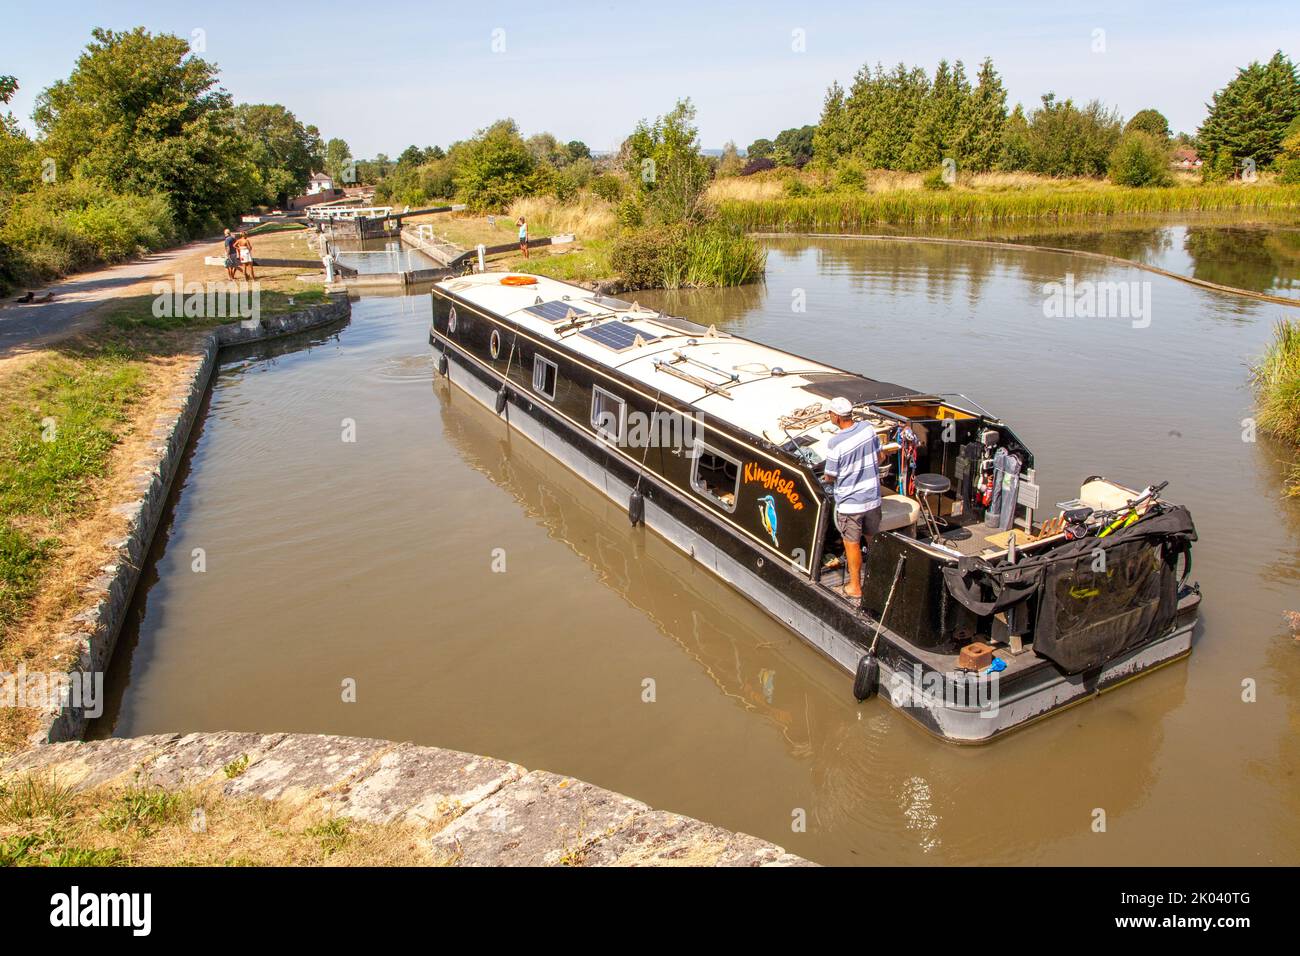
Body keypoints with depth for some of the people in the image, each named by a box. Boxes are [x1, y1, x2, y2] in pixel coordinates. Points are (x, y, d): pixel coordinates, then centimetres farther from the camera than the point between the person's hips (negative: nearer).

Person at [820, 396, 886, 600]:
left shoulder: (835, 443, -23)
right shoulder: (868, 428, -7)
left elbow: (830, 476, -12)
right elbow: (880, 457, 6)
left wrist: (827, 478, 11)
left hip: (849, 502, -6)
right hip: (872, 497, 6)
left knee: (852, 544, 9)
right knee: (873, 539, 22)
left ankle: (855, 587, 21)